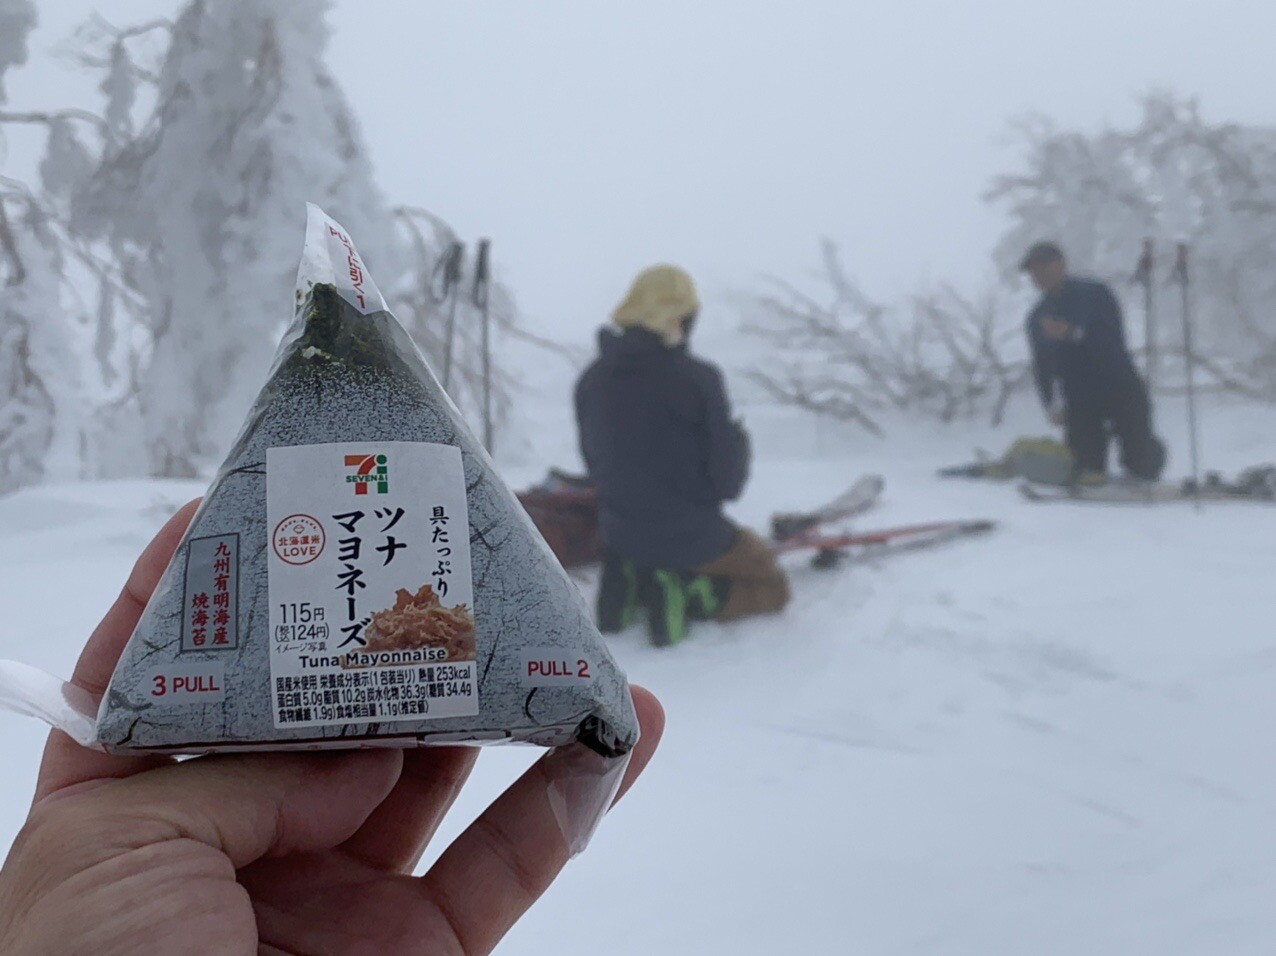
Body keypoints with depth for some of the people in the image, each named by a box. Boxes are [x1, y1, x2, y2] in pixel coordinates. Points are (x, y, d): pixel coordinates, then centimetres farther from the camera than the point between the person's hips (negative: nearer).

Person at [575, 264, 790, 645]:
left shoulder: (592, 380, -3)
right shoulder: (697, 379, -20)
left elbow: (596, 467, 8)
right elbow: (728, 482, -15)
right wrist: (738, 439, 4)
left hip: (621, 539, 6)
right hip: (692, 538, -6)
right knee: (772, 587, 19)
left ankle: (632, 583, 4)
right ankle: (687, 597, -9)